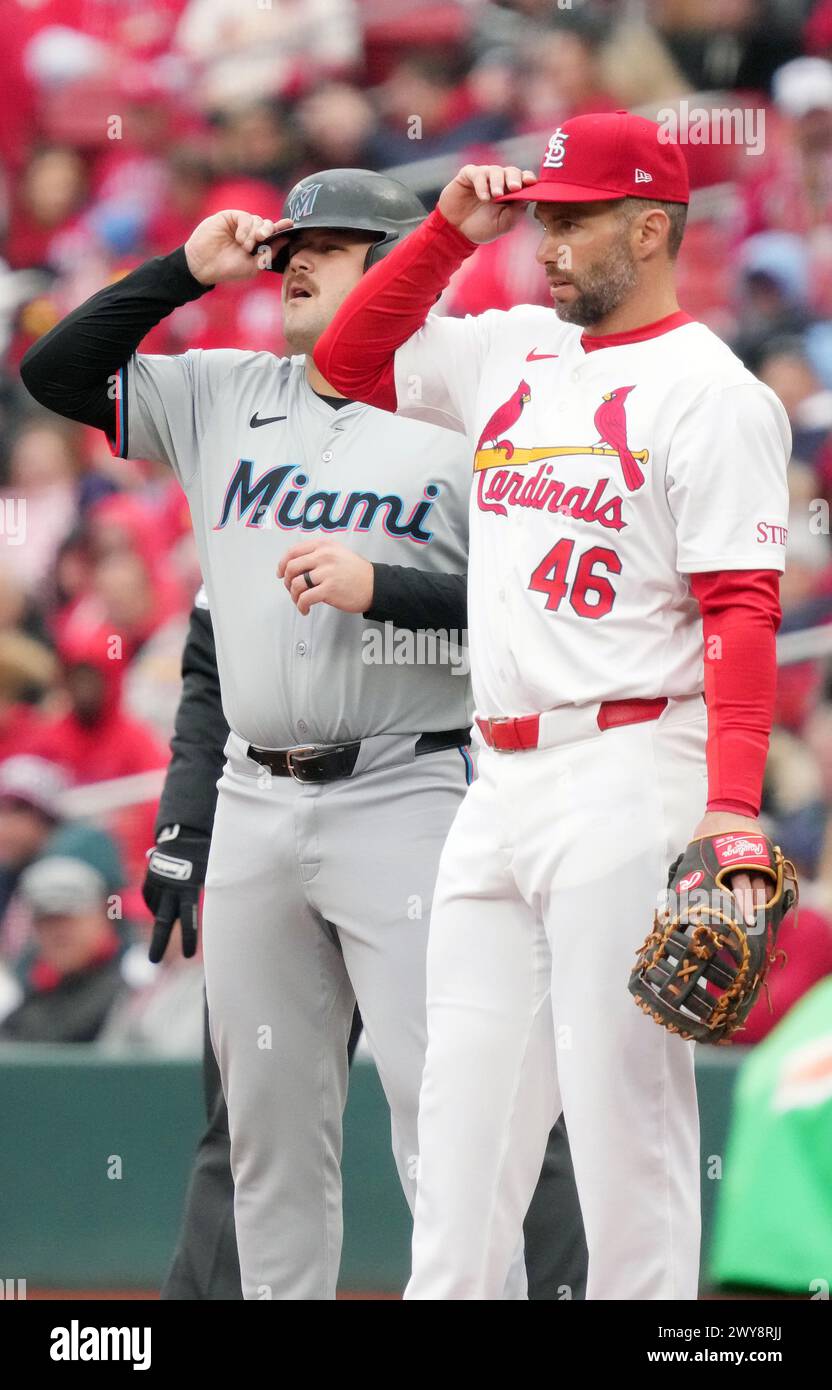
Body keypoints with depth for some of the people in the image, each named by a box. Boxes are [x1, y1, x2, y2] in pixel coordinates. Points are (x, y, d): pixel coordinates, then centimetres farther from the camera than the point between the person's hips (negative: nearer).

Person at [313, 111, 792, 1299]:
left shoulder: (707, 391, -7)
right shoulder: (516, 354, 16)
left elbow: (742, 610, -14)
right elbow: (347, 361, 24)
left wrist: (734, 805, -24)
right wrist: (449, 232, 11)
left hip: (628, 777, -8)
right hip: (502, 786, 8)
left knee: (623, 1103, -8)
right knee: (464, 1101, 8)